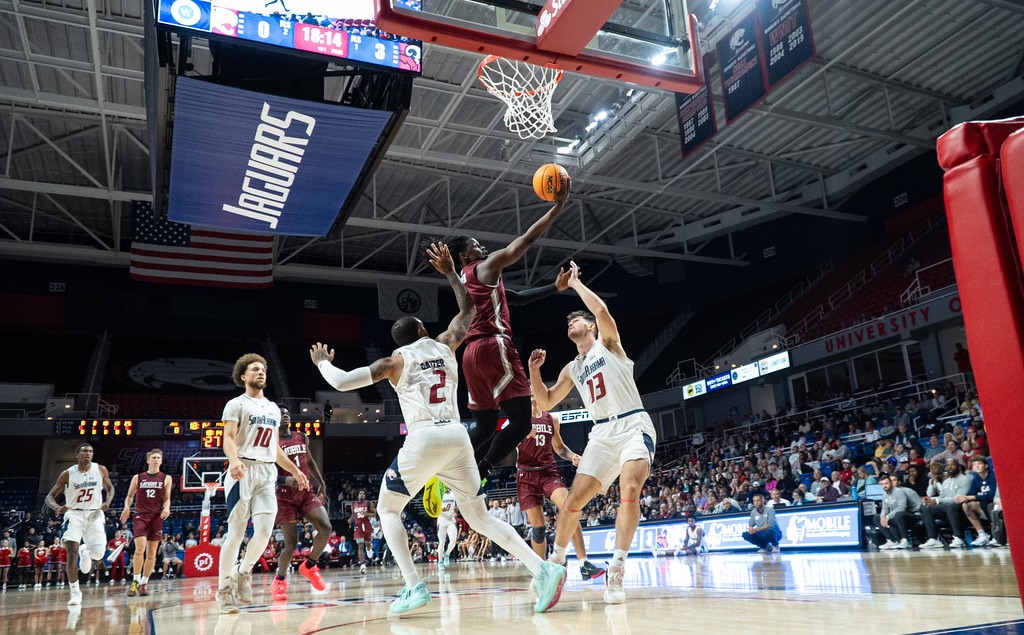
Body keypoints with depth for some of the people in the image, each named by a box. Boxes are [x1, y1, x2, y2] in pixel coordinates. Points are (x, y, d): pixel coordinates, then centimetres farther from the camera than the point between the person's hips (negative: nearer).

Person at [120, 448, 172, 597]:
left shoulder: (166, 478, 7)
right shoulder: (138, 477, 8)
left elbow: (167, 498, 8)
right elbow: (129, 496, 15)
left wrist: (166, 508, -12)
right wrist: (127, 507, -5)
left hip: (157, 517, 1)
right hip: (140, 516, -1)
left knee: (152, 553, 3)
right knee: (140, 548, -17)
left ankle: (143, 584, 14)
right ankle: (135, 581, -5)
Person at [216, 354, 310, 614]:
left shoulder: (273, 408, 21)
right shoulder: (236, 404, 2)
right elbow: (228, 438, -11)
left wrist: (294, 470, 21)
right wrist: (234, 460, -31)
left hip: (268, 473, 5)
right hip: (243, 471, -5)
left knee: (265, 530, -6)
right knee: (236, 532, -4)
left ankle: (243, 573, 17)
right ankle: (224, 586, 10)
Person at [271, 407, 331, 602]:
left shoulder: (302, 438, 12)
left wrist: (321, 483, 18)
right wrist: (286, 480, -28)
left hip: (306, 492, 5)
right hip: (285, 496, -5)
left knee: (326, 529, -13)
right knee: (291, 543, -8)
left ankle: (309, 566, 11)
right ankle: (279, 581, 17)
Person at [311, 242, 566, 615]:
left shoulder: (394, 361, 9)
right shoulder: (444, 345, 18)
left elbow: (342, 382, 7)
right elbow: (468, 310, 33)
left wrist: (323, 362, 27)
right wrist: (450, 272, 36)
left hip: (424, 438, -4)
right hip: (457, 437, 4)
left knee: (388, 509, 16)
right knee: (479, 516, 13)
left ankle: (414, 587, 0)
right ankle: (543, 570, -4)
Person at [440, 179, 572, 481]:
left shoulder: (466, 281, 29)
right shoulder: (486, 267, 3)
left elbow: (517, 297, 30)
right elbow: (526, 240, -4)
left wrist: (555, 287, 27)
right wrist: (558, 206, 0)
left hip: (473, 353, 10)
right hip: (493, 347, -10)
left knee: (485, 426, 16)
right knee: (521, 420, -10)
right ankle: (477, 477, -17)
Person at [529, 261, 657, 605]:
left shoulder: (607, 343, 4)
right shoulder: (572, 369, 19)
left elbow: (601, 310, -16)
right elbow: (545, 402, 20)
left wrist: (574, 282, -3)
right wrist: (534, 370, 5)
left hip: (634, 425, -5)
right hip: (602, 433, 6)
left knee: (630, 488, -29)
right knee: (574, 499, 0)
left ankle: (616, 570, -24)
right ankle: (555, 560, 20)